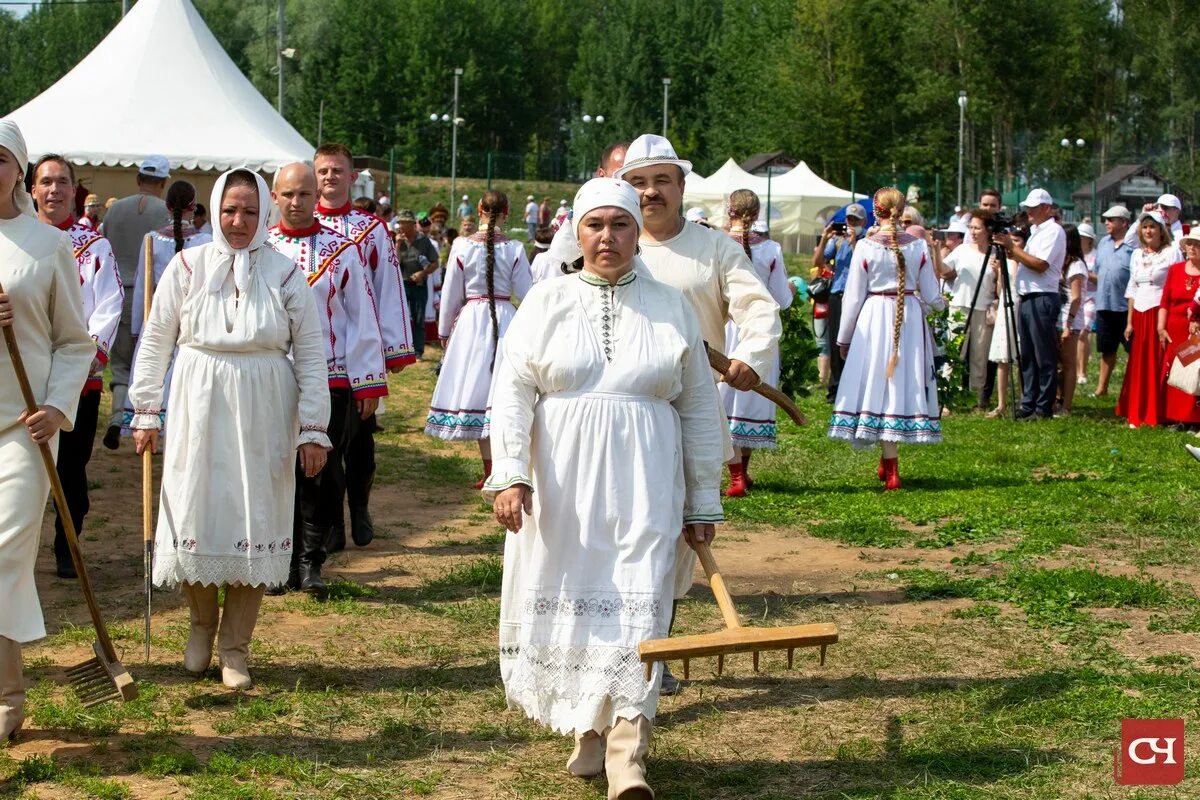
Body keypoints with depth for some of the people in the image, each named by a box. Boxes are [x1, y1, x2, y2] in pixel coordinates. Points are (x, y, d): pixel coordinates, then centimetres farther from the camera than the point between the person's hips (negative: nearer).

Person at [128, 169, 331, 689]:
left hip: (263, 415, 0)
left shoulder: (285, 273, 0)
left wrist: (313, 427, -4)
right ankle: (202, 622, 29)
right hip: (199, 408, 0)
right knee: (196, 513, 2)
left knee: (255, 520, 2)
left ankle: (235, 647, 14)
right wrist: (146, 412, 5)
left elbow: (311, 353, 0)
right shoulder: (187, 266, 1)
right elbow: (155, 342, 7)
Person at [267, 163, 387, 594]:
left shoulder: (342, 250, 3)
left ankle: (310, 562, 12)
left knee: (324, 475, 0)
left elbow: (362, 318, 2)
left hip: (331, 380, -1)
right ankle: (284, 561, 15)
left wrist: (370, 381, -2)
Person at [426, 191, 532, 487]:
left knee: (478, 388, 6)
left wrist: (445, 330, 14)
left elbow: (451, 294, 2)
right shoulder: (514, 249, -5)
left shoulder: (462, 246, -5)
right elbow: (527, 293, -3)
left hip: (471, 321, 0)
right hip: (505, 319, 0)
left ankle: (490, 470, 6)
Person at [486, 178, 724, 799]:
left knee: (635, 607, -9)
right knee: (567, 603, 4)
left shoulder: (672, 308, 7)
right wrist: (509, 473, -15)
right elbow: (511, 392, -2)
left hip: (643, 487, -1)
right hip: (561, 484, 1)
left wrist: (703, 501, 9)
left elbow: (699, 411, 10)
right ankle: (587, 730, 21)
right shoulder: (547, 301, 5)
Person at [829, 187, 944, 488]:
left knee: (879, 384, 4)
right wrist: (941, 303, 29)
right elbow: (931, 296, 4)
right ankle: (887, 463, 16)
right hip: (911, 319, 2)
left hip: (875, 318, -2)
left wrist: (844, 338, 9)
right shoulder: (919, 246, -1)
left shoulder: (865, 246, -7)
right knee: (905, 382, 11)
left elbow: (854, 297, -2)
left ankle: (891, 467, 3)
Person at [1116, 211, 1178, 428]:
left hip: (1161, 314, -5)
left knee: (1159, 366, -4)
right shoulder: (1137, 255, 14)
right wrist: (1129, 321, 11)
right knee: (1138, 366, 6)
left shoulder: (1171, 252, -3)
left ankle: (1156, 414, 2)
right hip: (1139, 315, 5)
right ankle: (1137, 414, 13)